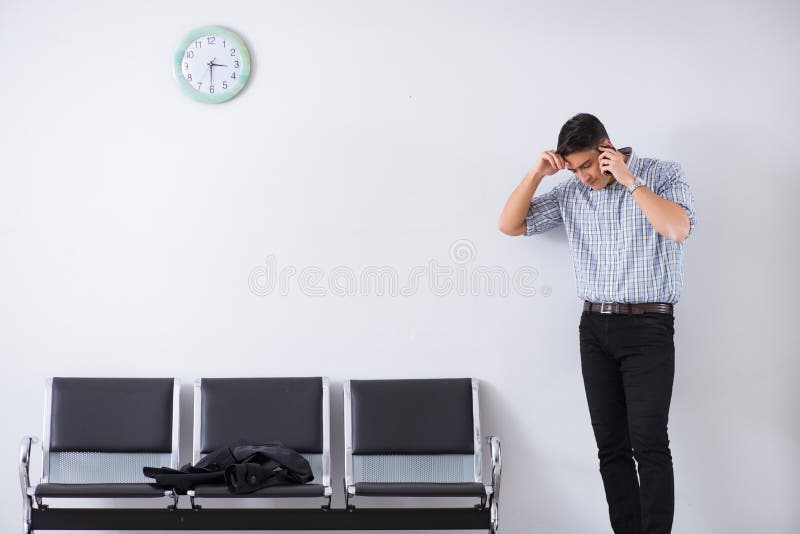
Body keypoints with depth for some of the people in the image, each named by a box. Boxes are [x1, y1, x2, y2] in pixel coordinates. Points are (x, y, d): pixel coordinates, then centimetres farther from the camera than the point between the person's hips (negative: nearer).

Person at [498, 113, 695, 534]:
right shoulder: (571, 192, 9)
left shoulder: (664, 174, -1)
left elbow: (678, 228, -19)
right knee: (611, 445, 5)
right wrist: (537, 173, -2)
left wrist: (628, 179, -16)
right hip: (595, 327, 5)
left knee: (648, 443, -12)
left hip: (648, 326, -4)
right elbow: (510, 226, 10)